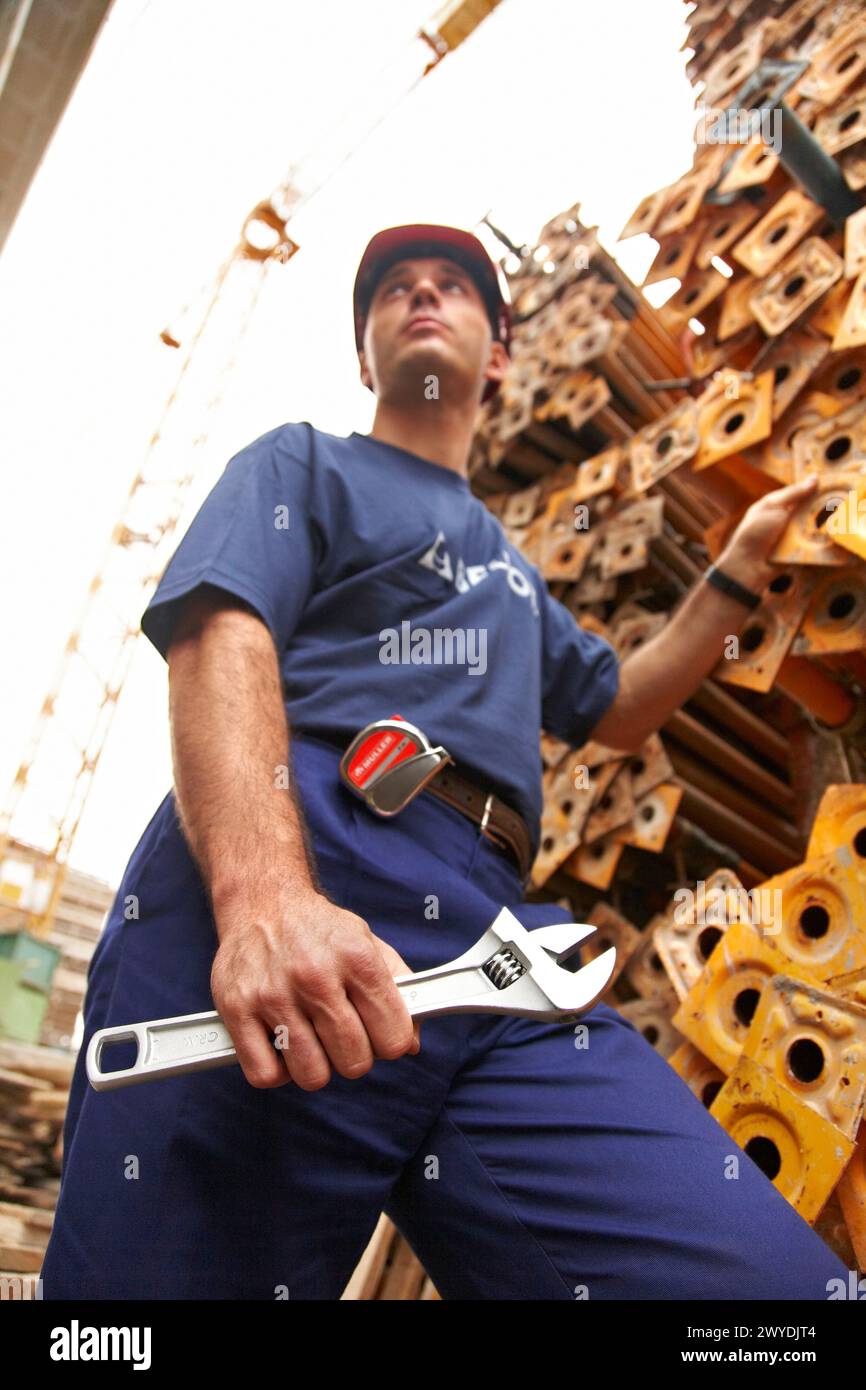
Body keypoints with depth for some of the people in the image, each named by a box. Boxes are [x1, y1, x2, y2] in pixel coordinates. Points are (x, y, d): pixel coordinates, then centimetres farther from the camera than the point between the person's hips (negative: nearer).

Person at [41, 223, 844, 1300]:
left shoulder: (509, 569, 36)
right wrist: (262, 892, -23)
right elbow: (218, 639, -2)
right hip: (280, 891, -4)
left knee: (769, 1276, -13)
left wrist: (742, 563, 35)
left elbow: (617, 707, 45)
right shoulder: (303, 463, 18)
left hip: (493, 942, 5)